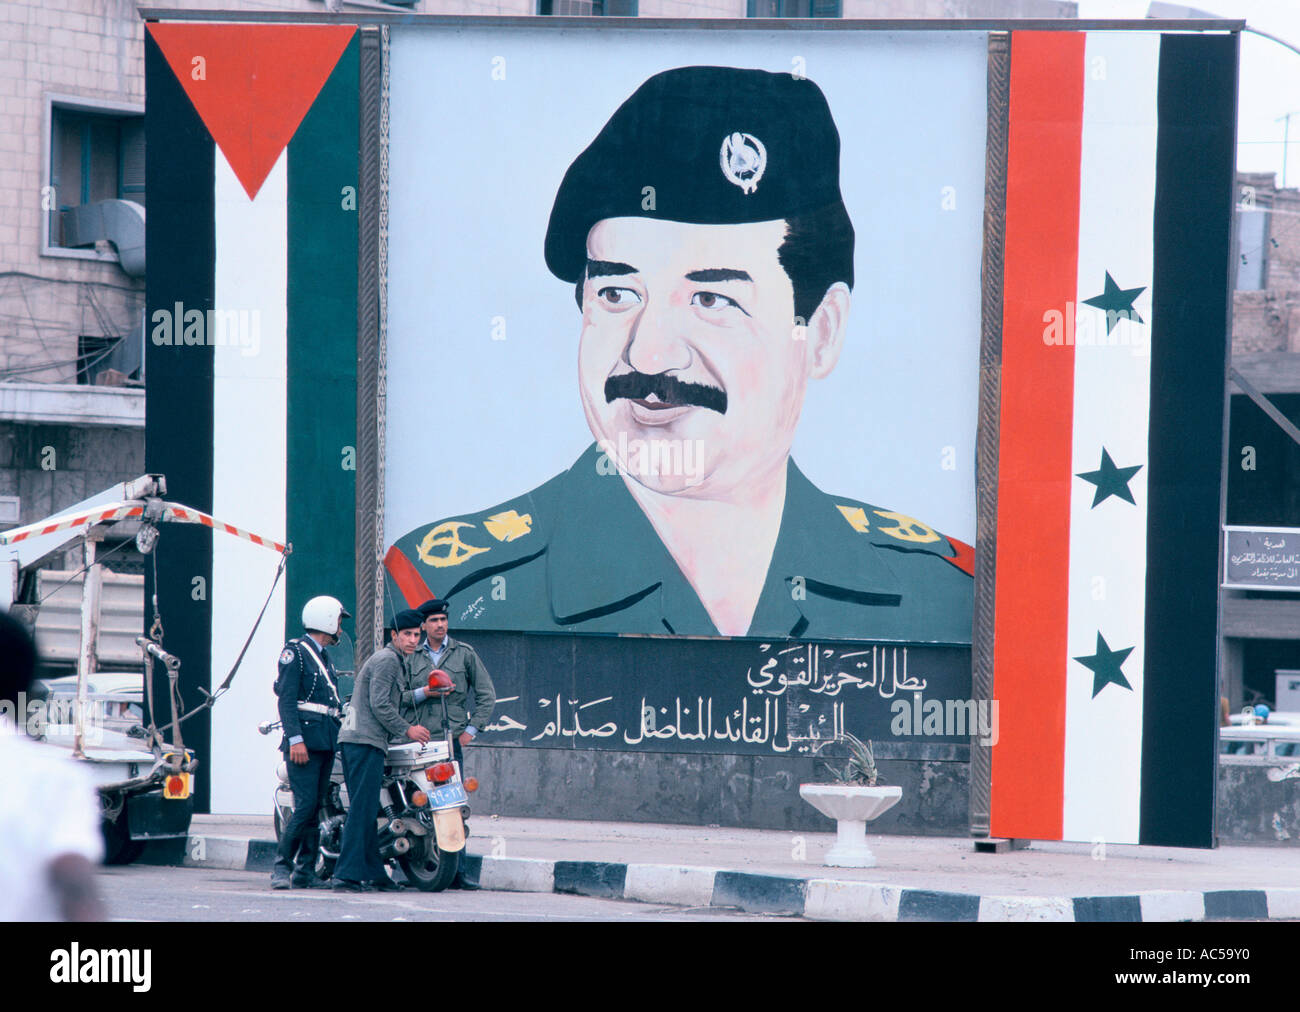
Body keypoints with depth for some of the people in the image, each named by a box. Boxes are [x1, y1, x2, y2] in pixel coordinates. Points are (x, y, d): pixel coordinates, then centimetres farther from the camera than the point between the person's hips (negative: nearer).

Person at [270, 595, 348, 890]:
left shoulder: (325, 657, 22)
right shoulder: (295, 652, -4)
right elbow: (287, 700, -12)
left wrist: (341, 733, 16)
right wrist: (295, 739, -20)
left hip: (326, 742, 8)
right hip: (304, 741, -8)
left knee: (315, 809, 6)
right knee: (305, 806, -15)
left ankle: (305, 872, 7)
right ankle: (282, 865, -9)